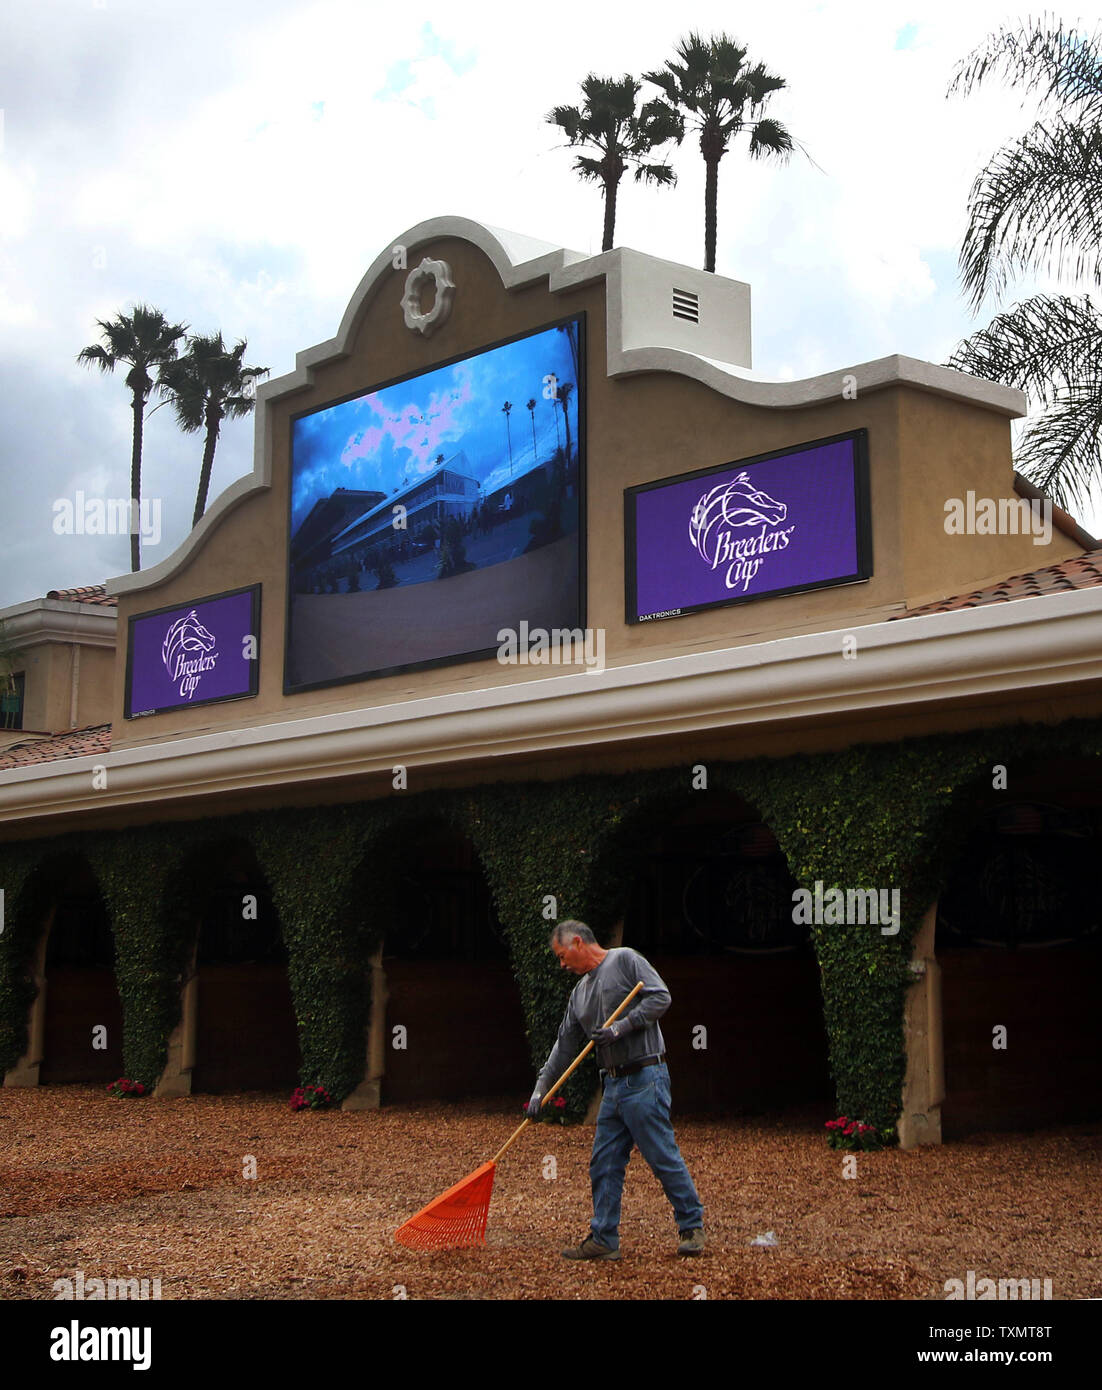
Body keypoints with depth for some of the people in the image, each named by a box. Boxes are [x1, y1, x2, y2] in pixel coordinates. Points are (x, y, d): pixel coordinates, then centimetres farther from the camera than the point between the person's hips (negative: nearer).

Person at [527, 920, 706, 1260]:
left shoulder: (625, 960, -3)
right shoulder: (580, 992, 19)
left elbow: (660, 997, -12)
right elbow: (565, 1045, 20)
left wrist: (621, 1027, -16)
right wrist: (541, 1087, 14)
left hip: (645, 1079, -8)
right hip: (613, 1086, 8)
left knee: (664, 1157, -3)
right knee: (604, 1164, 6)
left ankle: (692, 1226, 10)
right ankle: (603, 1239, 12)